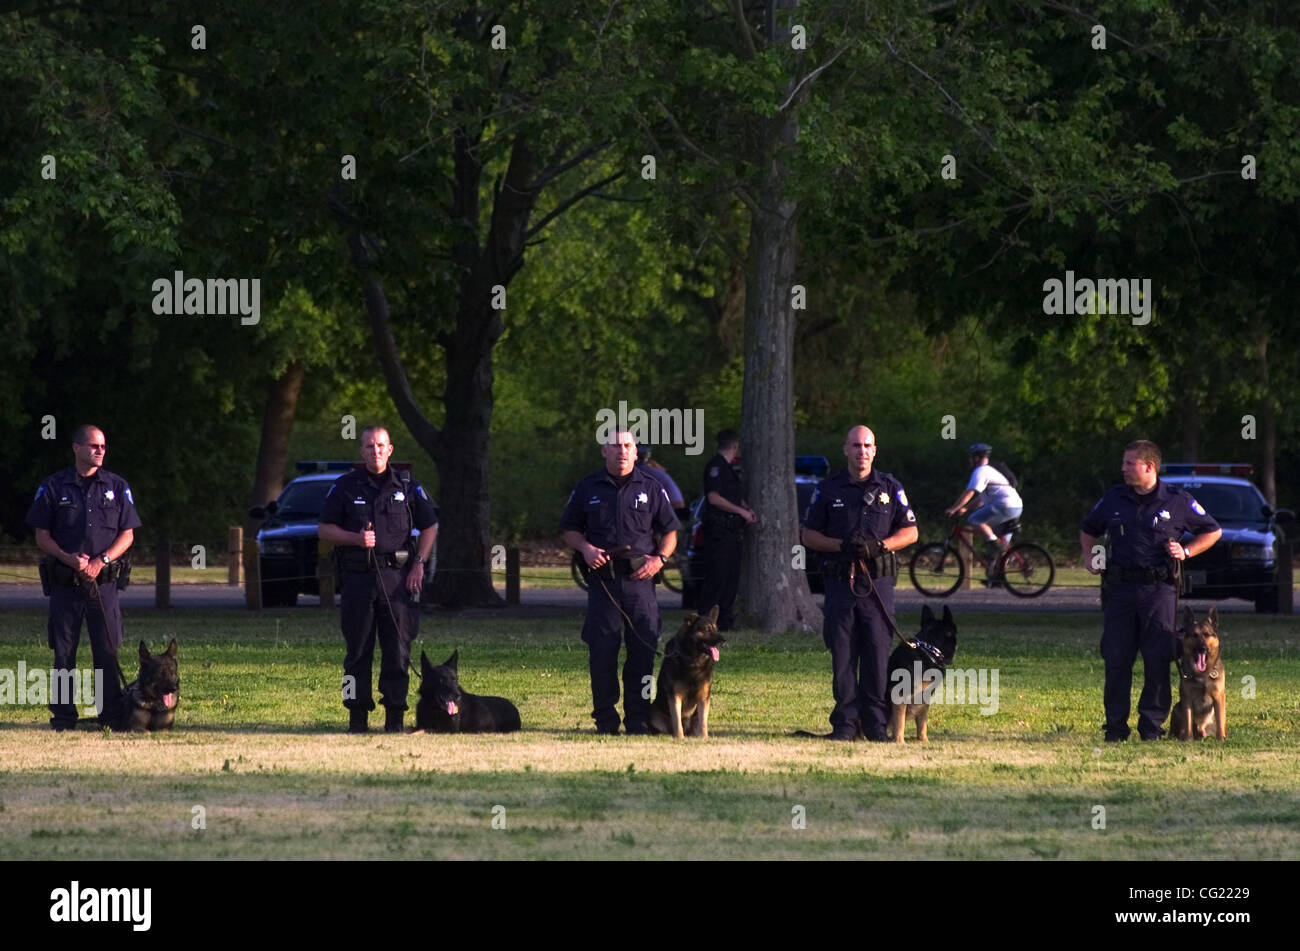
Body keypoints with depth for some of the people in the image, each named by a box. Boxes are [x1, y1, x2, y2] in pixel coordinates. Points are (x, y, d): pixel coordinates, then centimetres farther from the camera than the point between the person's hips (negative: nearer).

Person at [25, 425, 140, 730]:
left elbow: (127, 534, 7)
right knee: (64, 650, 1)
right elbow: (42, 536, 5)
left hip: (104, 581, 1)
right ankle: (63, 716, 7)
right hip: (64, 581, -1)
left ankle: (111, 714, 4)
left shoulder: (116, 487, 8)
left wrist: (101, 560, -9)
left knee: (107, 649, -1)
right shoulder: (54, 487, 4)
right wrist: (69, 559, -12)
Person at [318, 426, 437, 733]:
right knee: (358, 649, 0)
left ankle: (395, 715, 2)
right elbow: (324, 529, 7)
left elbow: (429, 527, 15)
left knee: (398, 649, -3)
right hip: (357, 577, 0)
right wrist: (356, 538, -10)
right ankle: (358, 715, 3)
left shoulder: (407, 486, 9)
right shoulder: (346, 486, 7)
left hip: (396, 577, 0)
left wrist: (419, 564, 2)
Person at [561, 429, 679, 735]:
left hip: (640, 579, 0)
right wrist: (586, 549, -5)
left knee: (643, 651, -2)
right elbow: (569, 529, 15)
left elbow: (670, 530, 14)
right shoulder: (588, 488, 10)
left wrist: (660, 558, -4)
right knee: (601, 652, -3)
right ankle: (605, 719, 4)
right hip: (603, 580, 0)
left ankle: (638, 719, 6)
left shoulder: (650, 488, 10)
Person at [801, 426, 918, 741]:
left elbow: (910, 532, 9)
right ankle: (846, 722, 3)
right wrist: (841, 546, -8)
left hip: (878, 582, 0)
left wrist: (879, 546, -9)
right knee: (842, 655, -2)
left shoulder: (890, 488, 9)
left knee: (877, 653, -3)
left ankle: (876, 723, 2)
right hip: (840, 582, 0)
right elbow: (809, 535, 10)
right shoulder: (829, 489, 9)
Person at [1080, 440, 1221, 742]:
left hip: (1160, 589, -2)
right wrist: (1088, 557, 9)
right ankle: (1115, 725, 6)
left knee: (1158, 661, -4)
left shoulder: (1177, 501, 2)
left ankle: (1152, 724, 5)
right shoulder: (1114, 499, 11)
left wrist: (1186, 552, -2)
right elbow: (1087, 530, 28)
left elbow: (1212, 531, 13)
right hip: (1119, 589, 2)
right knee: (1116, 661, -1)